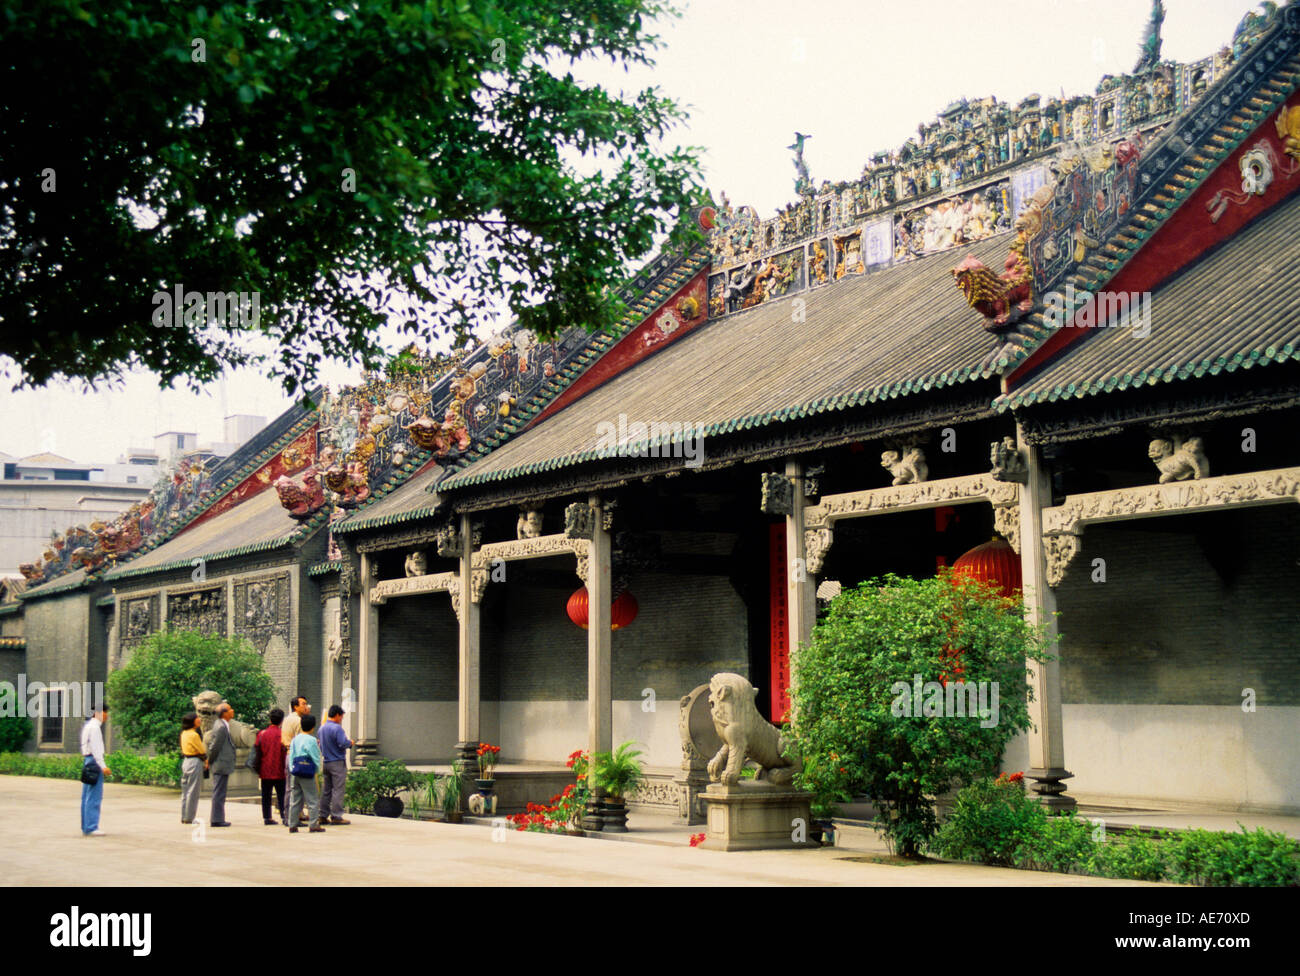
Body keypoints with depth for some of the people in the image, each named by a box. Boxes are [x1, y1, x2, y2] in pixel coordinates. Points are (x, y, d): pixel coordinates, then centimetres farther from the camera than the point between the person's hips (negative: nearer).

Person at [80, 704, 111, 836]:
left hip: (88, 761, 11)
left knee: (87, 796, 12)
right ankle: (91, 827, -10)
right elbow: (95, 748, -19)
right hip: (94, 761, -11)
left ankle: (86, 826, 17)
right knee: (94, 796, -10)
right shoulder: (94, 727, -12)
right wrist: (103, 766, -22)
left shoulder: (88, 725, 20)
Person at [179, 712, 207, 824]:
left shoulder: (184, 733, 10)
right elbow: (201, 751, -11)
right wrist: (206, 761, 9)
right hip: (195, 763, -9)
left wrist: (204, 761, 11)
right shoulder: (193, 735, -17)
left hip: (185, 761, 9)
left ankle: (184, 817, 18)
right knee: (193, 791, -3)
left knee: (185, 790, 13)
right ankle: (189, 818, -1)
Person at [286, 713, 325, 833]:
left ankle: (292, 825, 13)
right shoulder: (311, 740, -13)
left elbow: (291, 756, 9)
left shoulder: (295, 739, 7)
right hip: (307, 774, -7)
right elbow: (316, 759, -10)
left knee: (295, 800, 11)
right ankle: (314, 825, -2)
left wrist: (292, 770, 12)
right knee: (313, 800, 0)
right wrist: (317, 770, 6)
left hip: (295, 774, 7)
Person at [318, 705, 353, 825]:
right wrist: (350, 743, -2)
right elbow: (343, 743, -20)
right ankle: (336, 816, -6)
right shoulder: (337, 728, -14)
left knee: (326, 790, 10)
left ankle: (323, 816, 11)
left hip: (326, 761, 8)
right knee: (338, 789, -5)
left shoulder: (322, 728, 12)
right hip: (337, 762, -8)